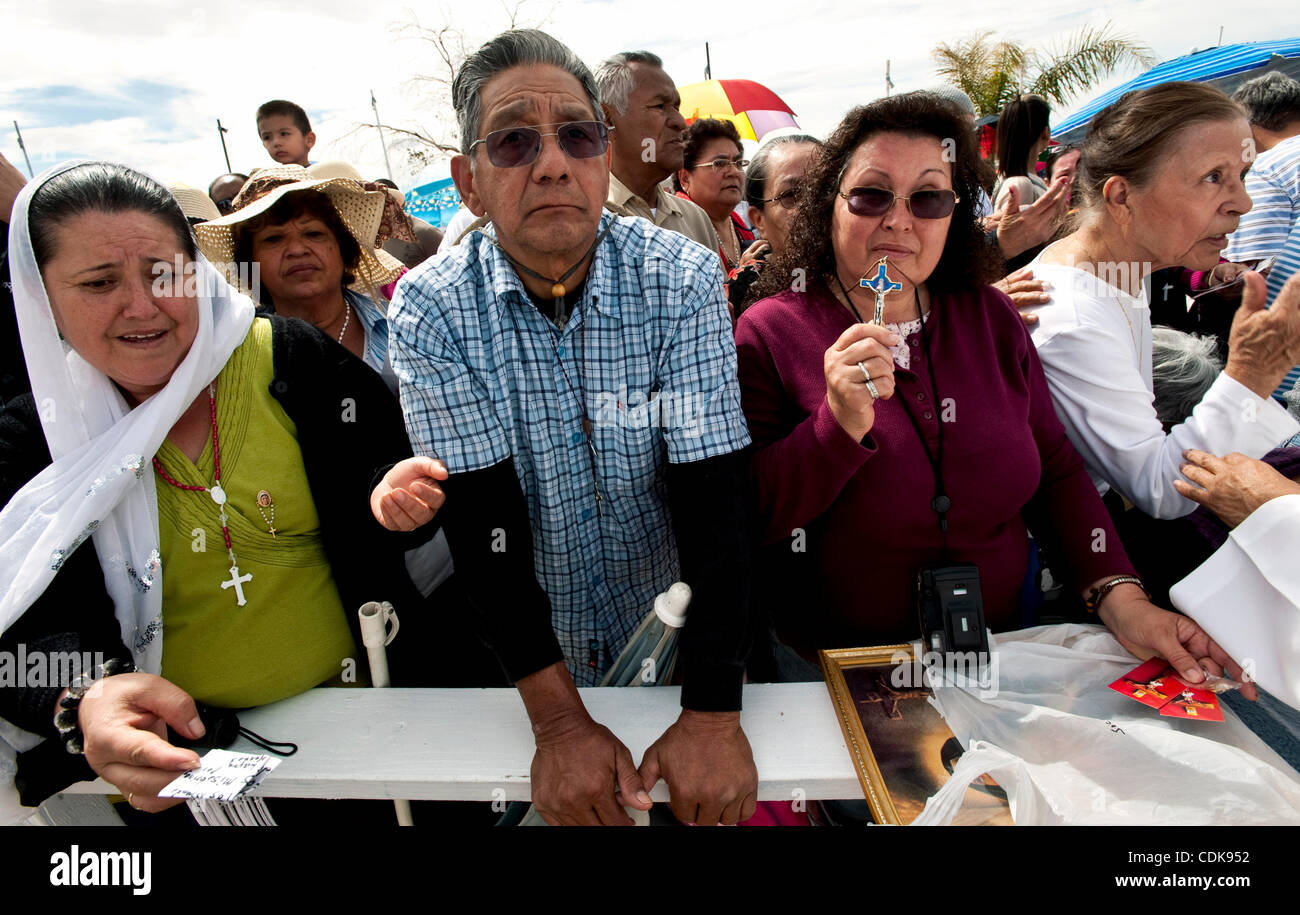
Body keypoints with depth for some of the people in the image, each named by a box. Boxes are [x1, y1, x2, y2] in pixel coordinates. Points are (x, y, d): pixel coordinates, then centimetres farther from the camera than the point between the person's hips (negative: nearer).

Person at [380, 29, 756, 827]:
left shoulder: (683, 279, -16)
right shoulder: (429, 308, -15)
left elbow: (712, 496, -21)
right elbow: (482, 517, -19)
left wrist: (715, 713, -28)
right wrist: (559, 719, -25)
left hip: (671, 629, 0)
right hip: (521, 650, 1)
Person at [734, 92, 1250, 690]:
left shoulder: (992, 320, 6)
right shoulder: (770, 333, -8)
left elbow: (1055, 471, 10)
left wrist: (1120, 597, -2)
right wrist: (838, 426, -26)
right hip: (834, 667, -4)